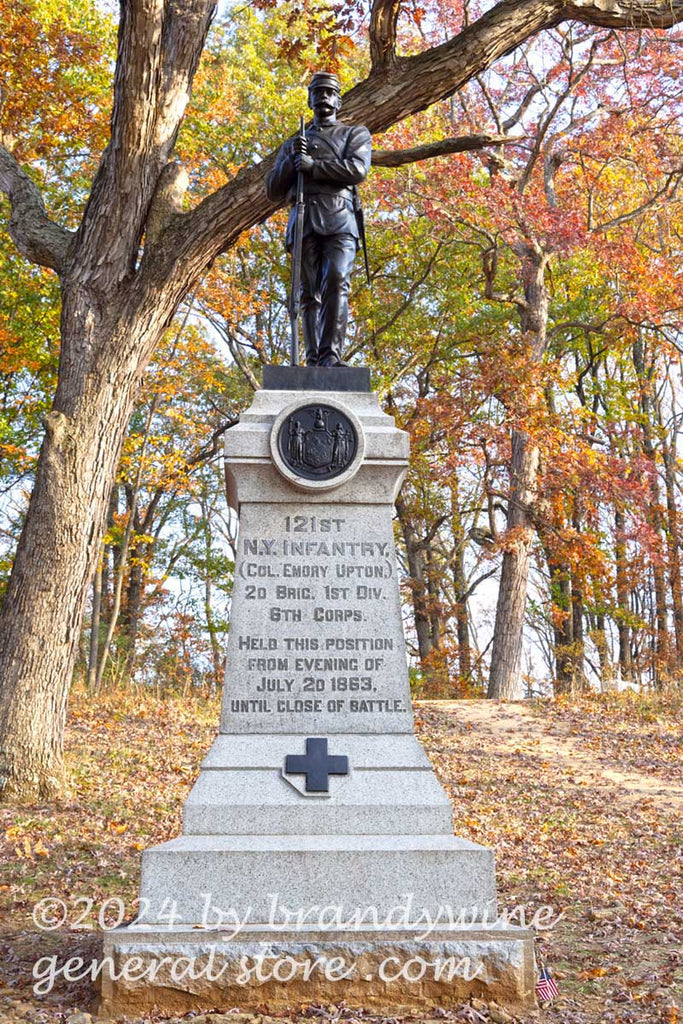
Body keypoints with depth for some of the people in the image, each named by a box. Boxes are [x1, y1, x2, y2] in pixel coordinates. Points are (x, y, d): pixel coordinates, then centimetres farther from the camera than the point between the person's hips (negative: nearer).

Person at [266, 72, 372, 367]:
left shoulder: (356, 134, 19)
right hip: (303, 221, 3)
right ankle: (313, 361, -9)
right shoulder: (292, 144, 29)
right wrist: (292, 159, 2)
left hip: (339, 219, -3)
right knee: (310, 293, -5)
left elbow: (357, 170, -2)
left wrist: (312, 165, -6)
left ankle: (331, 354, -31)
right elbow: (273, 190, 19)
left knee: (336, 282, -22)